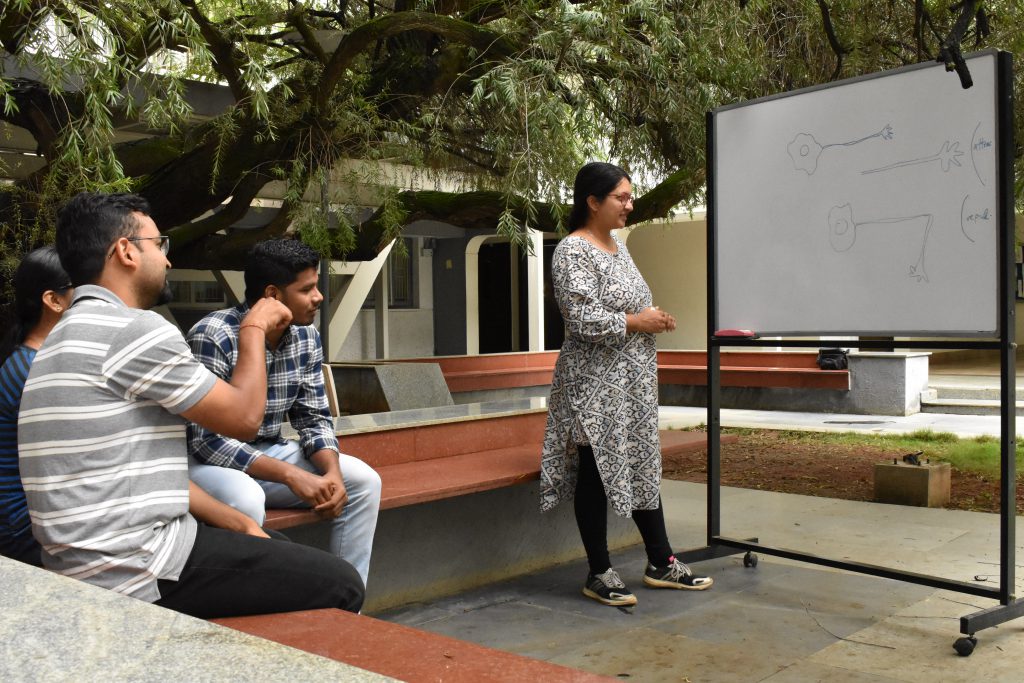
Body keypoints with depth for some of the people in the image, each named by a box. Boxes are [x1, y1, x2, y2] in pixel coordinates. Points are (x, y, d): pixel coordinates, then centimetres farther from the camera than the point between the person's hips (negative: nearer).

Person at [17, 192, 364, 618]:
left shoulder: (73, 335, 17)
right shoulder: (135, 330, -17)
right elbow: (243, 417, -10)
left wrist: (239, 522, 12)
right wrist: (254, 329, 5)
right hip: (133, 571, -11)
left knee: (291, 557, 22)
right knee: (339, 586, -5)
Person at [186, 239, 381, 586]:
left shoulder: (307, 337, 0)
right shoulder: (212, 337, -22)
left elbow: (315, 418, 5)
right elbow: (206, 439, -25)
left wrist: (332, 471, -17)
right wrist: (291, 475, -30)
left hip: (268, 452, 7)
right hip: (206, 460, -7)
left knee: (363, 480, -9)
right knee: (245, 500, -38)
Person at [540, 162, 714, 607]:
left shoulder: (617, 246, 14)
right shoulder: (573, 252, -14)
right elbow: (583, 320, -23)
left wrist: (657, 318, 4)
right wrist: (637, 322, -15)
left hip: (633, 384, 9)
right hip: (596, 387, -9)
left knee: (642, 466, 15)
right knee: (597, 472, 1)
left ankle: (660, 562, 26)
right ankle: (599, 574, 13)